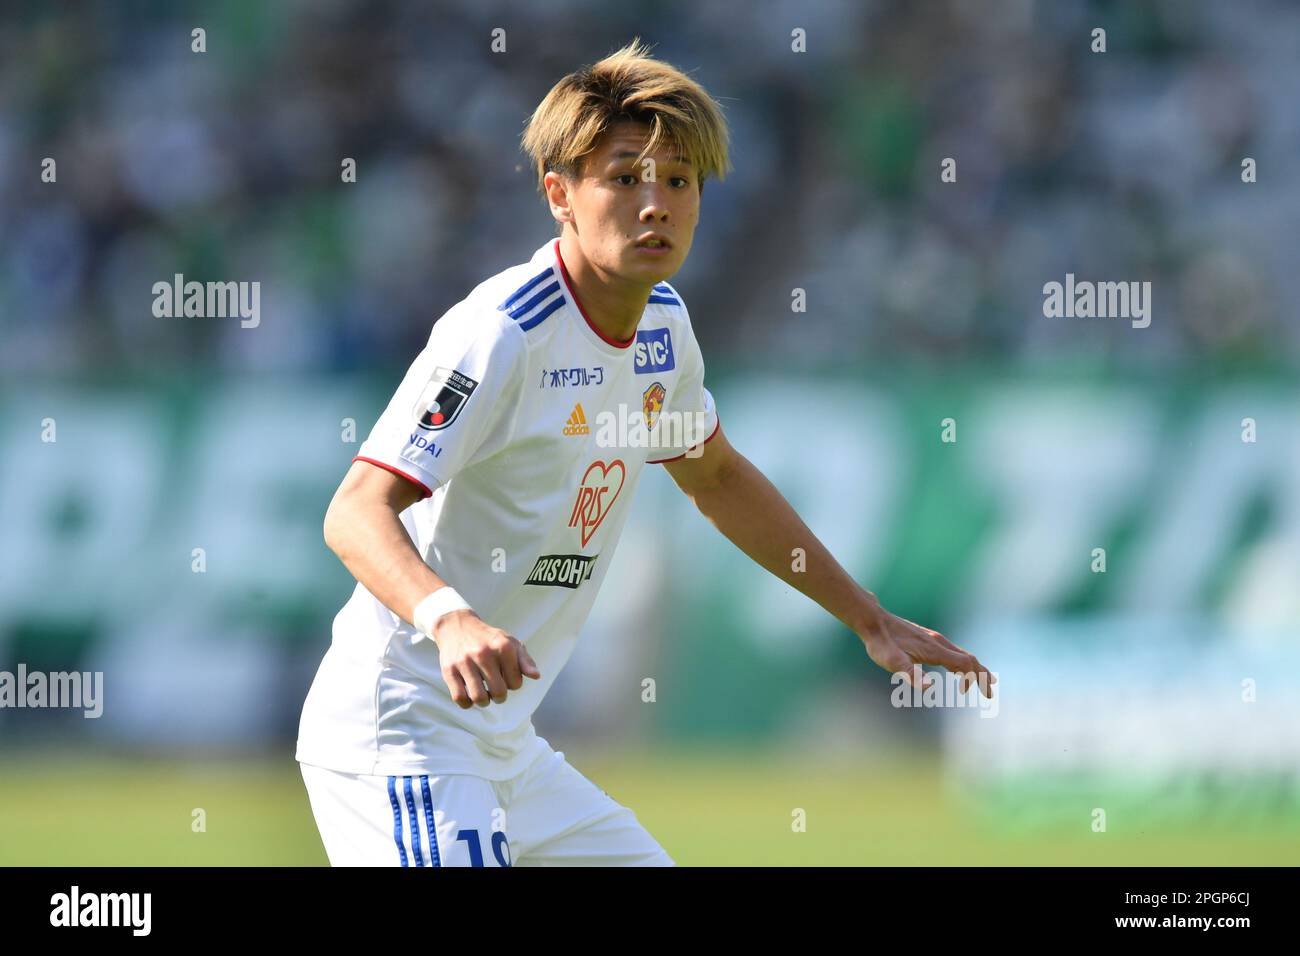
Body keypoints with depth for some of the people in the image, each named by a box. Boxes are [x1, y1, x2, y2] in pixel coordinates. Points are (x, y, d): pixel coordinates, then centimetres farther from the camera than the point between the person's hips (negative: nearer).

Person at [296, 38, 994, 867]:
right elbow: (357, 511, -28)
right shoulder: (501, 334, -20)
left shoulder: (662, 322, 7)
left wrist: (869, 620, 27)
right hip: (397, 744, -9)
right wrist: (449, 618, -47)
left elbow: (714, 475, 26)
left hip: (504, 751, 9)